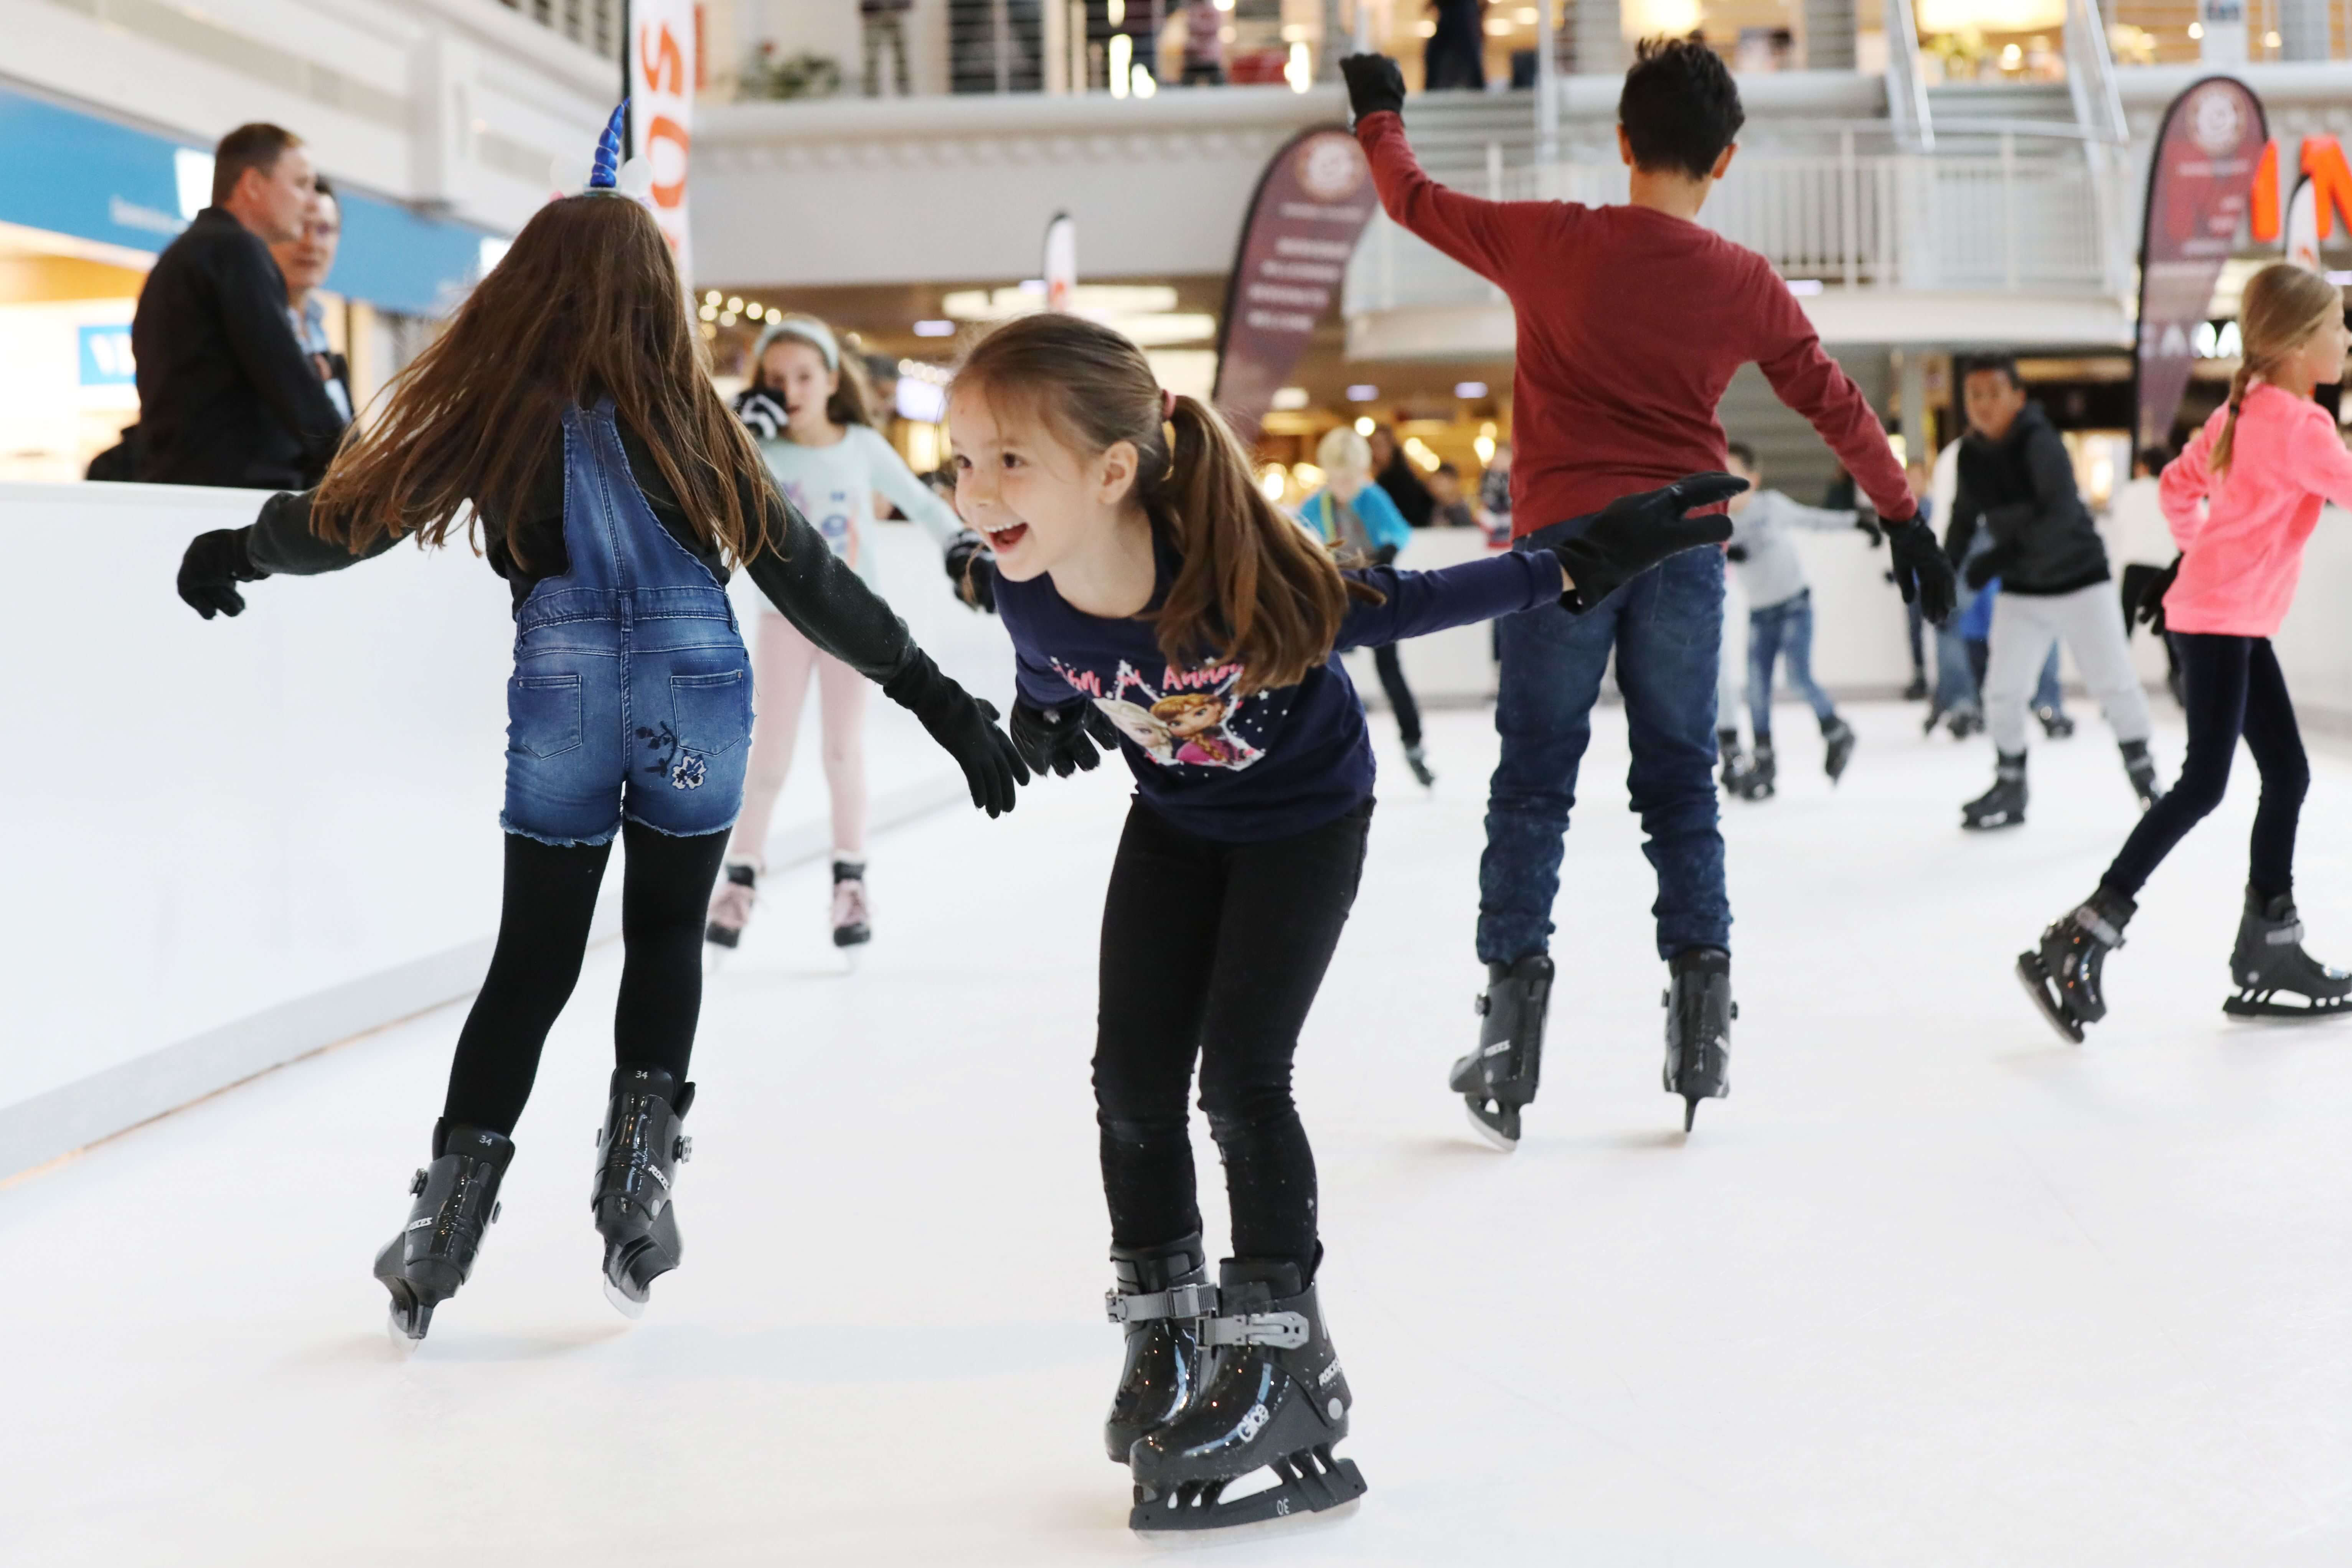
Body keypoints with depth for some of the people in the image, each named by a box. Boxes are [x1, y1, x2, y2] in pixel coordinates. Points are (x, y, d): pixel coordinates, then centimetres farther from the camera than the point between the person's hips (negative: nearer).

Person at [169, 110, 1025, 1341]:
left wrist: (235, 552, 21)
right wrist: (937, 697, 1)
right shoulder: (683, 417, -2)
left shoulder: (497, 410, -3)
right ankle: (638, 1162, 6)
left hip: (561, 689, 0)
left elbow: (349, 518, 1)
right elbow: (802, 574, -3)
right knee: (667, 934, 18)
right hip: (699, 689, 0)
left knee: (532, 957, 12)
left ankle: (450, 1210, 11)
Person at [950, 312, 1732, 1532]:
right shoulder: (1029, 597, -26)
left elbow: (1402, 604, -24)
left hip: (1305, 818, -4)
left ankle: (1279, 1353, 5)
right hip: (1175, 824, 5)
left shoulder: (1235, 581, -39)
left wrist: (1580, 566, -23)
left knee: (1239, 1076, -11)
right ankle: (1164, 1328, 20)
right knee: (1131, 1079, 1)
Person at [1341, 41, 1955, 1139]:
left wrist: (1378, 115, 30)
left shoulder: (1550, 243, -4)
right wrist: (1905, 521, 23)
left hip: (1565, 539, -1)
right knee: (1680, 784, 11)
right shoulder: (1746, 284, 1)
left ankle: (1512, 1008, -1)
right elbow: (1837, 407, 11)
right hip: (1685, 547, 2)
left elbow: (1415, 201, 10)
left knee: (1532, 785, 4)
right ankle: (1700, 993, 6)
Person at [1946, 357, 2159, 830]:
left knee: (2113, 682, -1)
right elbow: (1964, 520, 10)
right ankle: (2010, 786, 15)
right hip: (2021, 592, 5)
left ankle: (2141, 769, 20)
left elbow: (2060, 512, -33)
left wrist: (2000, 557, -36)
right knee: (2002, 690, -2)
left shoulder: (2039, 442, -22)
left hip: (2080, 580, -5)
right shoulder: (1971, 454, -3)